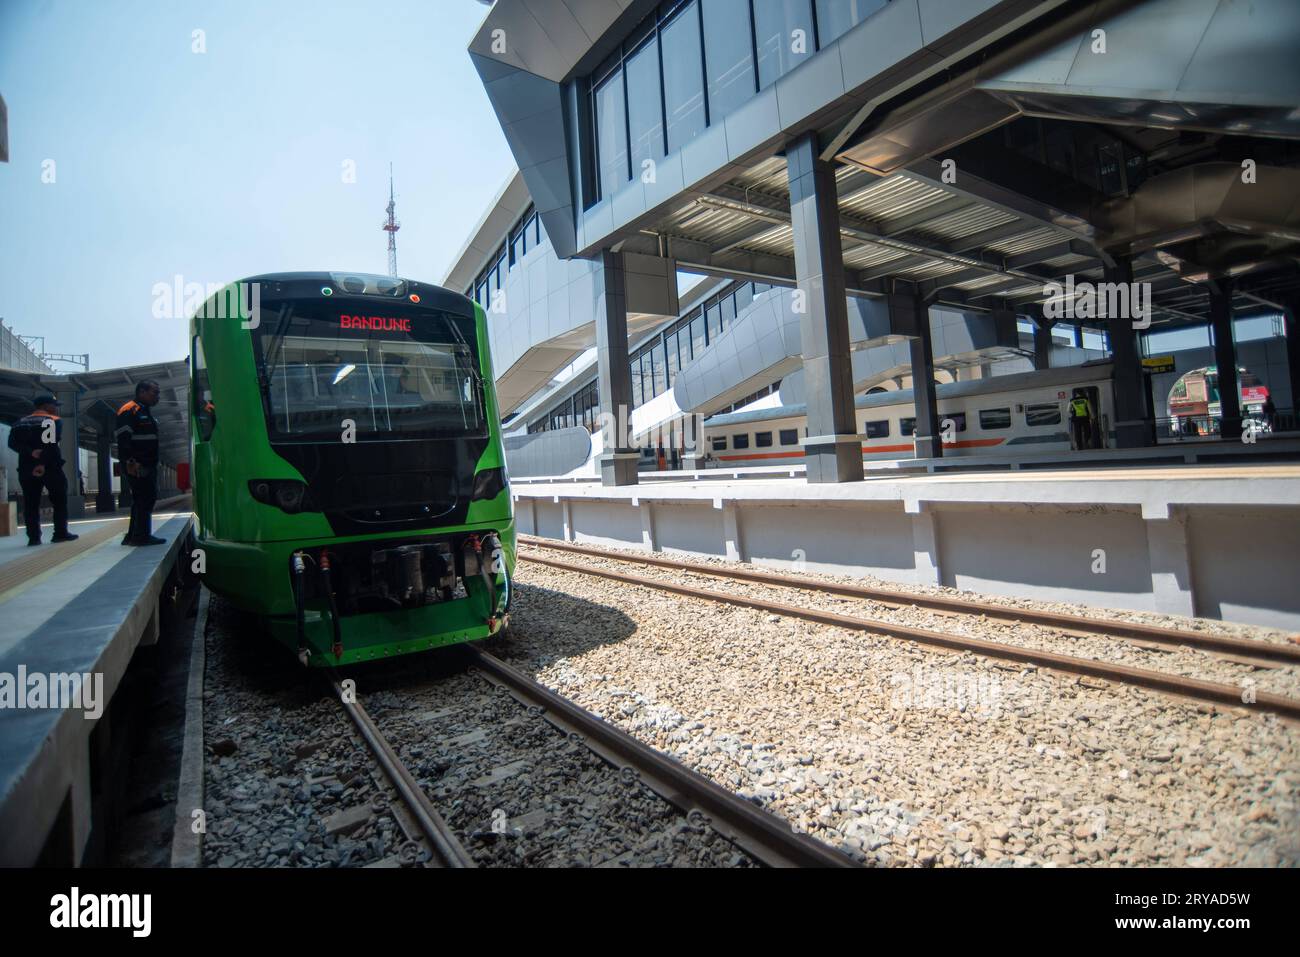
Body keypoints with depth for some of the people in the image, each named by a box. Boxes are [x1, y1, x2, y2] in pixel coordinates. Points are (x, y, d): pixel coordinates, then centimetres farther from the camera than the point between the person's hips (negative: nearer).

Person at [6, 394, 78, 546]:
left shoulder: (20, 422, 15)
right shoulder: (54, 421, -1)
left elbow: (13, 443, -1)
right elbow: (52, 445, -17)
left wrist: (31, 453, -11)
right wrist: (43, 463, -18)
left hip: (27, 468, 5)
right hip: (50, 467, -5)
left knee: (31, 503, 5)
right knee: (59, 500, 4)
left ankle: (33, 537, 3)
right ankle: (60, 533, 1)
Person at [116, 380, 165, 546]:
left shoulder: (145, 413, 22)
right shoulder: (128, 411, -10)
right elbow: (123, 439, -19)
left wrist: (153, 464, 22)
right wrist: (130, 461, -26)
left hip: (147, 465, 10)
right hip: (136, 466, -10)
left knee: (143, 499, 12)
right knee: (146, 498, -11)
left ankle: (134, 536, 18)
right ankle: (142, 535, -8)